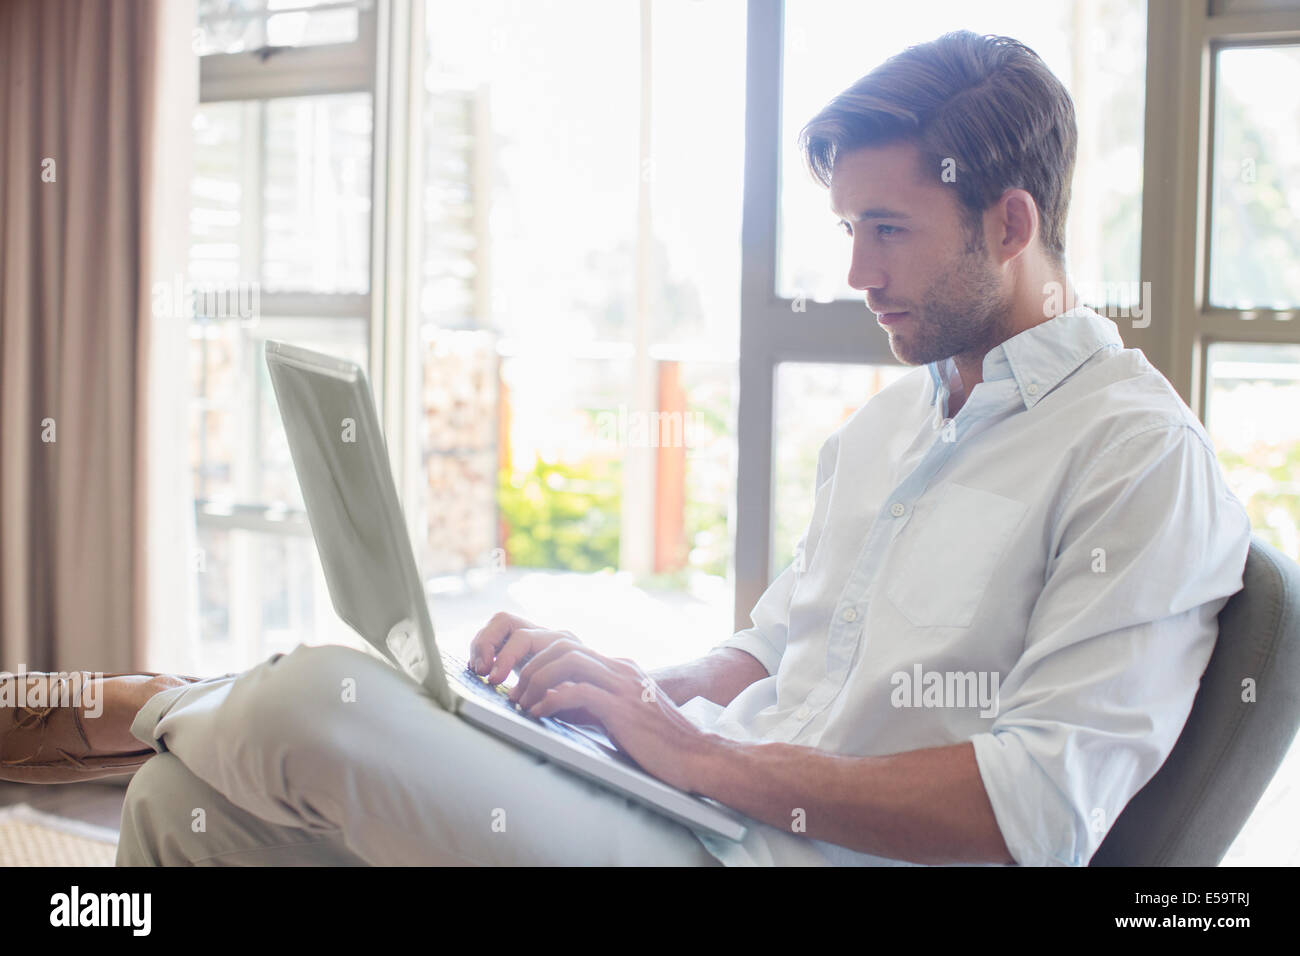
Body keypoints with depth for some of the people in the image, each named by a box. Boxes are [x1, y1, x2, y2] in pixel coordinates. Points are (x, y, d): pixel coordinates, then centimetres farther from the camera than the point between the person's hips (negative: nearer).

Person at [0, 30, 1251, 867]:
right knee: (188, 799, -6)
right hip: (689, 821, 8)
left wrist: (699, 750, -17)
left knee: (319, 705, -23)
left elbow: (1041, 806, -18)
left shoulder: (1141, 456, -8)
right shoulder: (882, 424, 21)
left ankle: (148, 709, 9)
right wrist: (643, 691, 2)